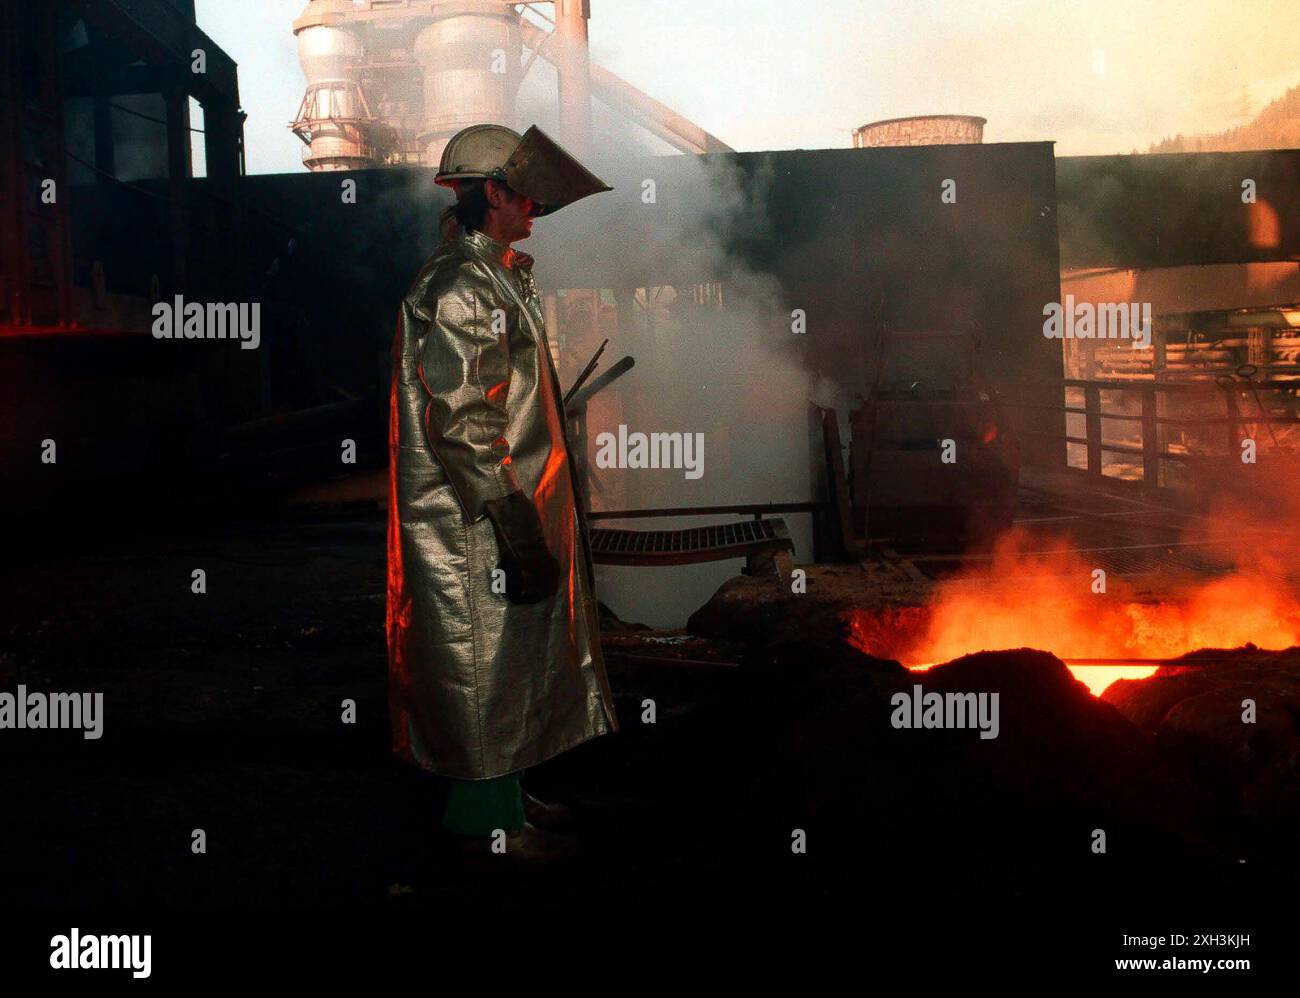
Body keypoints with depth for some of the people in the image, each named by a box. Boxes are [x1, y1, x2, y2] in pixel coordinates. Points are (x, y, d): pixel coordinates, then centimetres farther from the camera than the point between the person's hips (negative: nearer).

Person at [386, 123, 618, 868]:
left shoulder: (497, 277, 13)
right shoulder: (461, 288, -19)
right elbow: (463, 428, -24)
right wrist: (519, 532, -24)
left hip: (516, 508, 10)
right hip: (479, 526, -10)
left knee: (518, 661, 18)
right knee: (489, 666, 2)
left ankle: (507, 794, 33)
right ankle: (488, 820, 17)